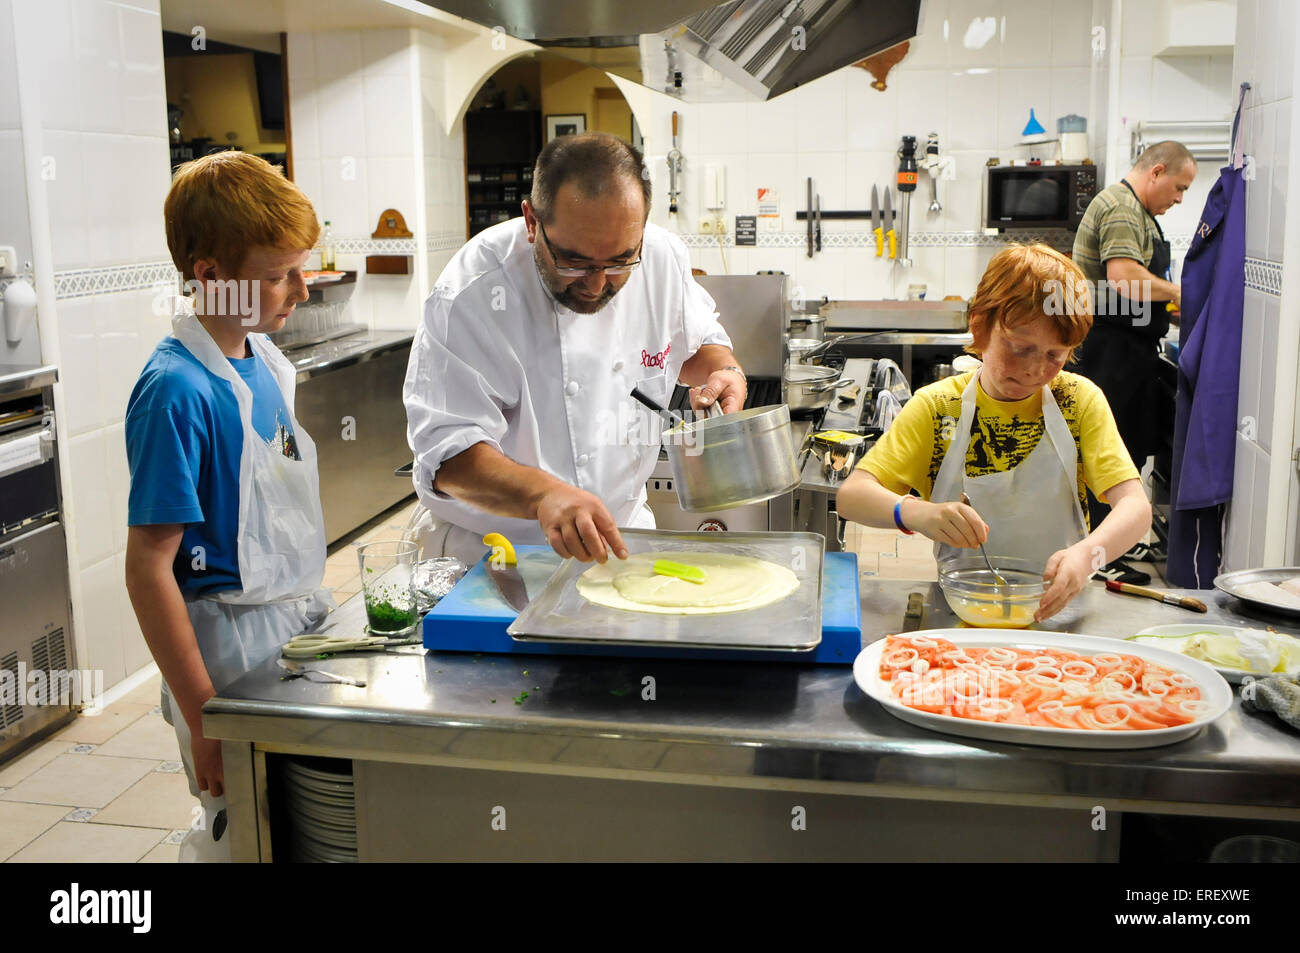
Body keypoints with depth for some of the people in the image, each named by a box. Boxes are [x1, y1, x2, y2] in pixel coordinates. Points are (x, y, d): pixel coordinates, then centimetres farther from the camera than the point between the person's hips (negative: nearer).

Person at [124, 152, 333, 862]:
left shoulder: (264, 357, 3)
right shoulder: (177, 390, -21)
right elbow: (148, 568, -21)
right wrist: (203, 721, -20)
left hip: (297, 621, 8)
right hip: (234, 643, -8)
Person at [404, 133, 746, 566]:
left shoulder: (663, 257, -6)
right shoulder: (471, 295, -22)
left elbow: (697, 340, 15)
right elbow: (448, 451, -25)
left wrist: (726, 372, -7)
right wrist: (543, 494, -42)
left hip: (623, 536, 4)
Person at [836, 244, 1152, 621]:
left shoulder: (1079, 400, 2)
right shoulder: (937, 407, -1)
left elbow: (1135, 506, -8)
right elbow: (851, 494, -10)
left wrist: (1088, 553, -30)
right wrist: (917, 512, -32)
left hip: (1057, 608, 2)